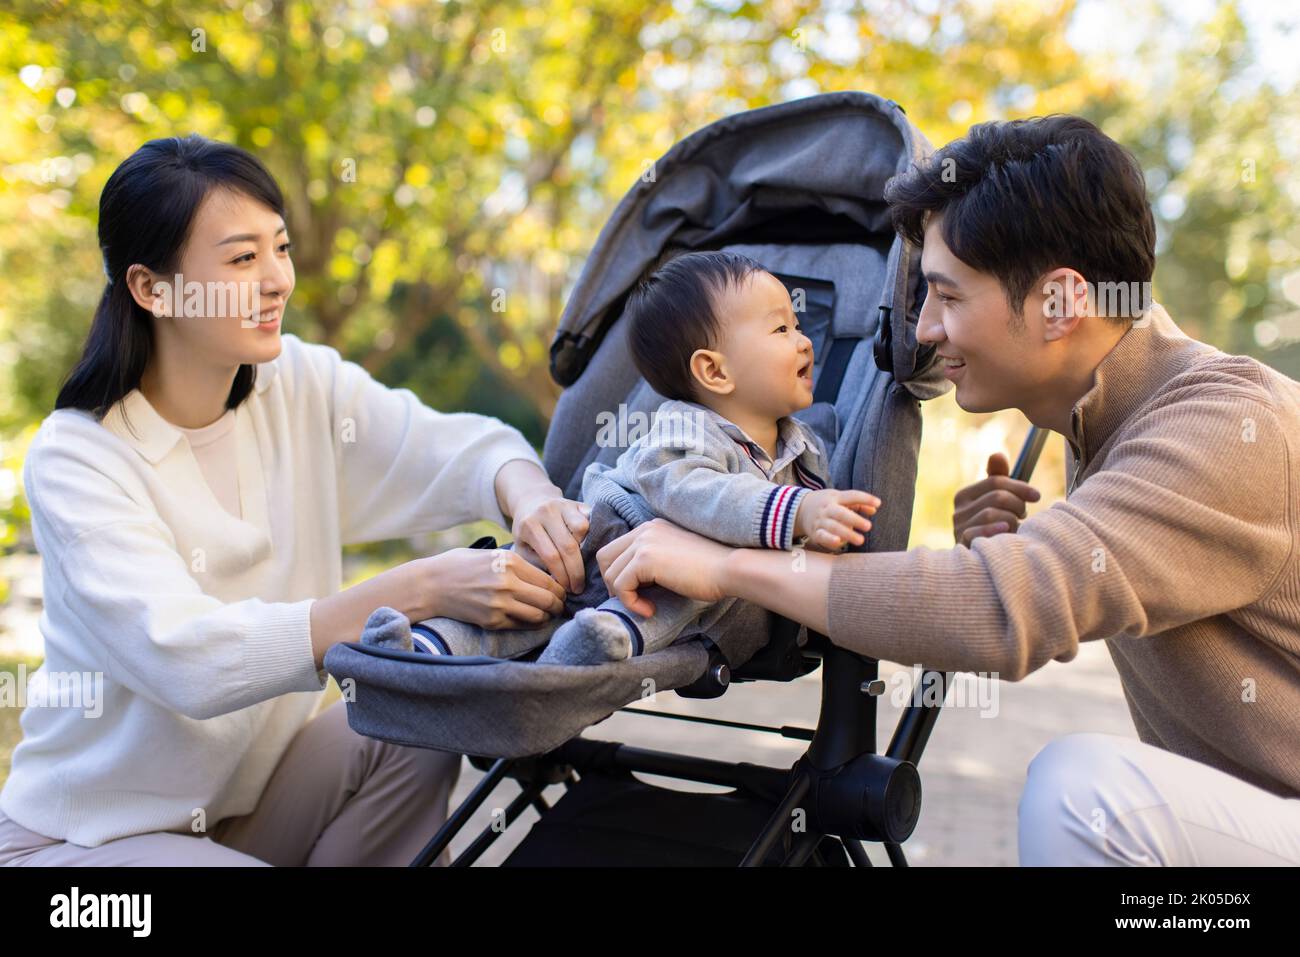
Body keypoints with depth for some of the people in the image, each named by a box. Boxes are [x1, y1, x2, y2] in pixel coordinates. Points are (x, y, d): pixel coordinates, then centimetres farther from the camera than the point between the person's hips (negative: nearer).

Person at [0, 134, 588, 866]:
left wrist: (526, 494, -39)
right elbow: (187, 658, -34)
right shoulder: (77, 457, -21)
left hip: (257, 786, 5)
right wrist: (419, 590, -44)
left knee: (415, 733, -21)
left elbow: (458, 444, -14)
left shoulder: (303, 385, -6)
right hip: (89, 832, -5)